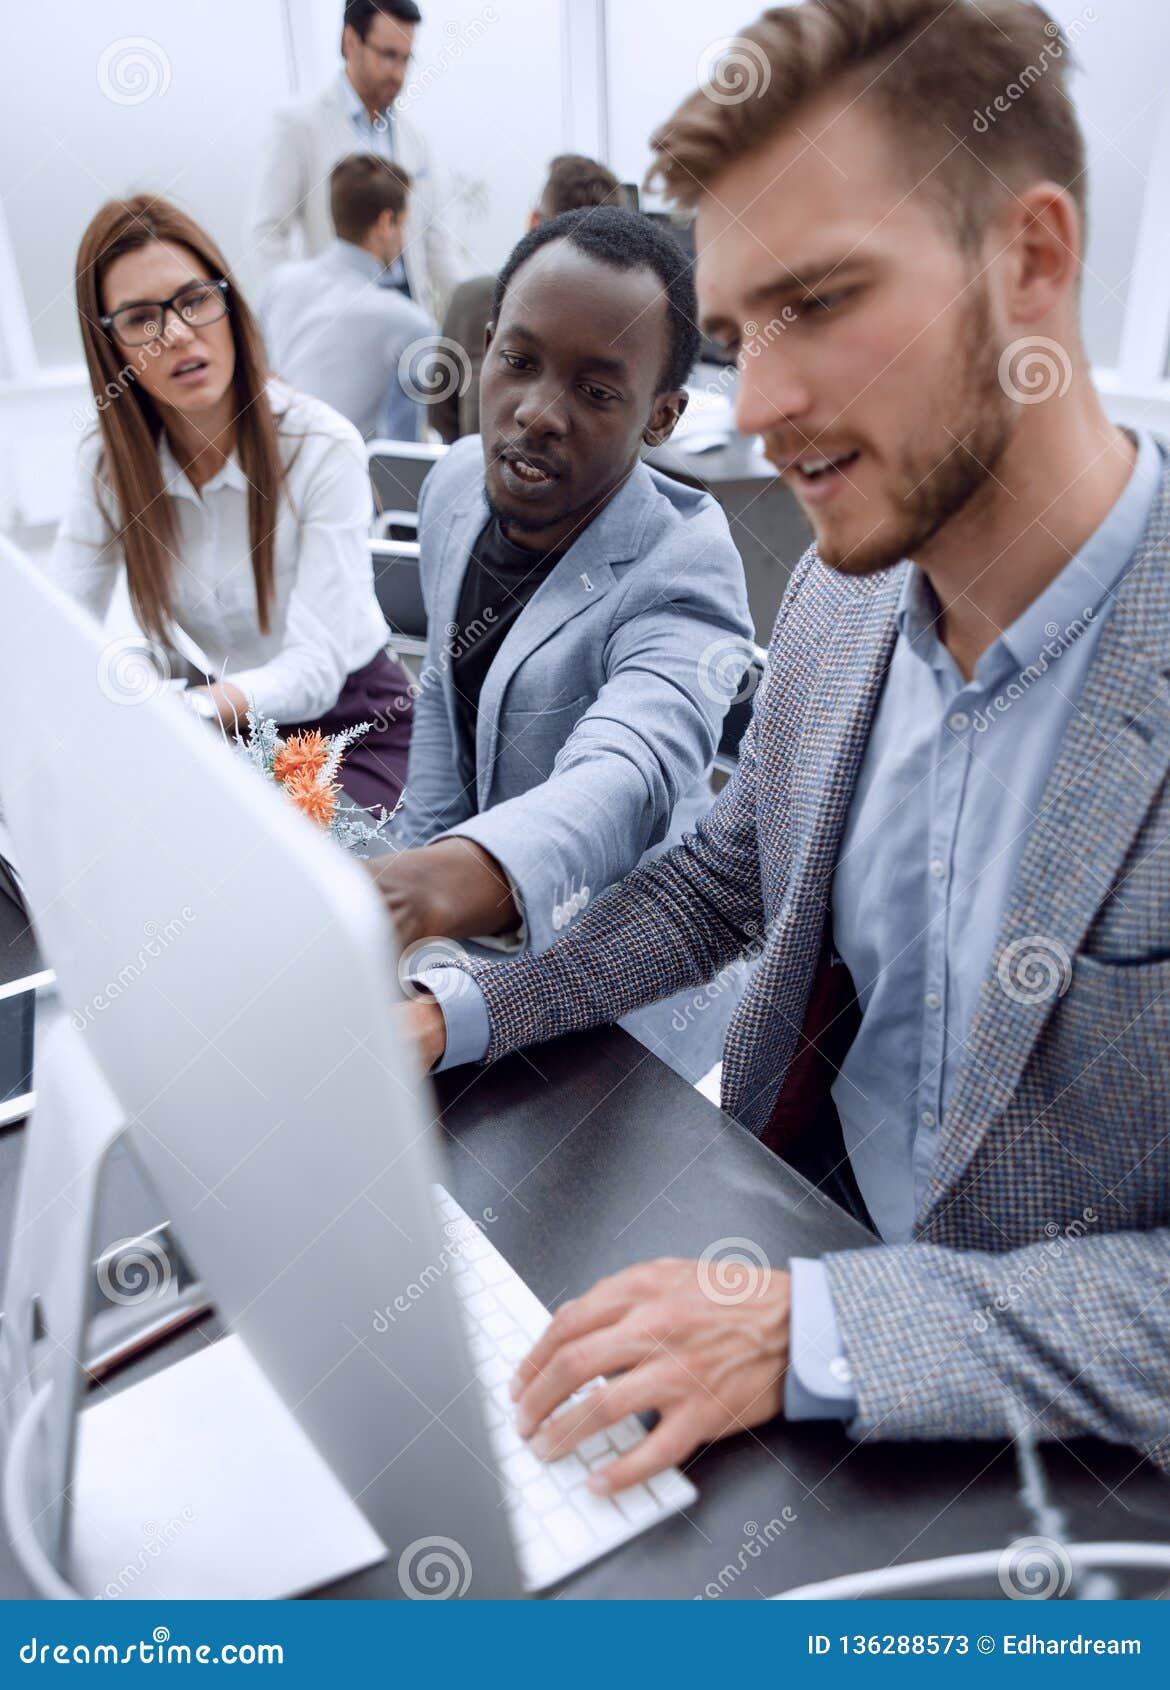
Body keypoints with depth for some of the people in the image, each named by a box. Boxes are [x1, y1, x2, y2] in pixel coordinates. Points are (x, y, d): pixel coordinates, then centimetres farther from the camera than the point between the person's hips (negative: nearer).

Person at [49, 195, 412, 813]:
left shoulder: (323, 447, -16)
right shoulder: (107, 462, -2)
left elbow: (316, 665, -23)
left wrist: (198, 707, -43)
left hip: (346, 730, -4)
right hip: (214, 735, 4)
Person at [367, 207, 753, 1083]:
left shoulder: (682, 573, -29)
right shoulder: (457, 484, -7)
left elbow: (623, 778, -49)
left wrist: (449, 884, -68)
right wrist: (413, 869, 3)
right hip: (474, 946, 6)